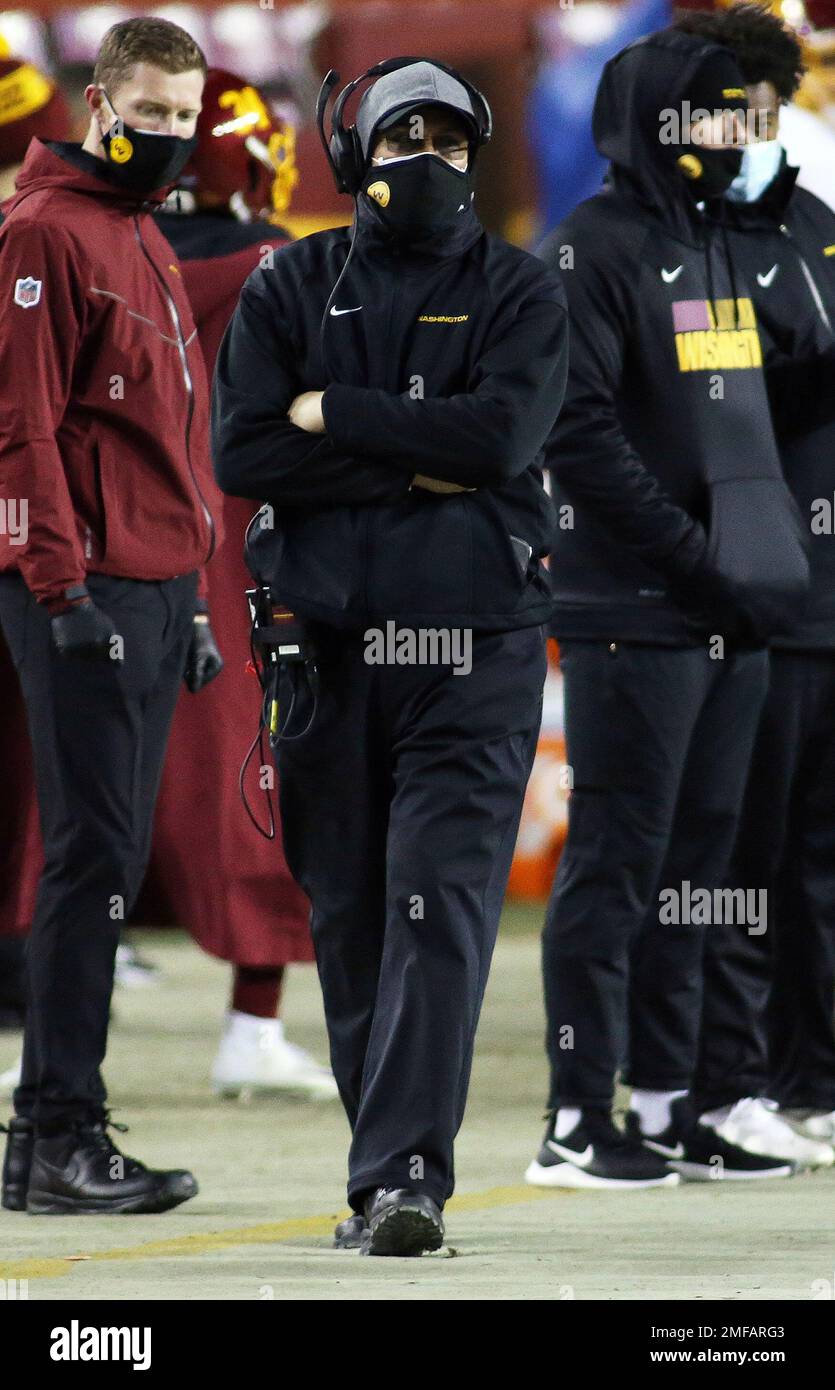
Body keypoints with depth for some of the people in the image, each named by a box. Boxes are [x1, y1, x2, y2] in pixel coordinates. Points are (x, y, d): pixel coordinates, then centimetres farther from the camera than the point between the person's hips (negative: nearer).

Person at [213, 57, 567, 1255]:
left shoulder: (520, 294, 5)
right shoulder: (292, 289, 9)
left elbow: (505, 435, -13)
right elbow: (242, 453, -4)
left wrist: (334, 413, -8)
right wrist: (418, 463, -10)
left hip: (474, 649, -2)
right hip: (331, 646, 2)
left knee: (441, 908, -13)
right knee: (350, 917, 6)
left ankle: (405, 1180, -20)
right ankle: (387, 1174, 16)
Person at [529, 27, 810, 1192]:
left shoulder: (715, 248, 18)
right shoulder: (597, 249, -9)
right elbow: (581, 436, -17)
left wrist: (774, 545, 9)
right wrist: (702, 557, -17)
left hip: (729, 620, 8)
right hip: (636, 613, -8)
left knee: (692, 864, 11)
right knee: (618, 861, -7)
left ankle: (664, 1106, 17)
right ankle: (578, 1124, -4)